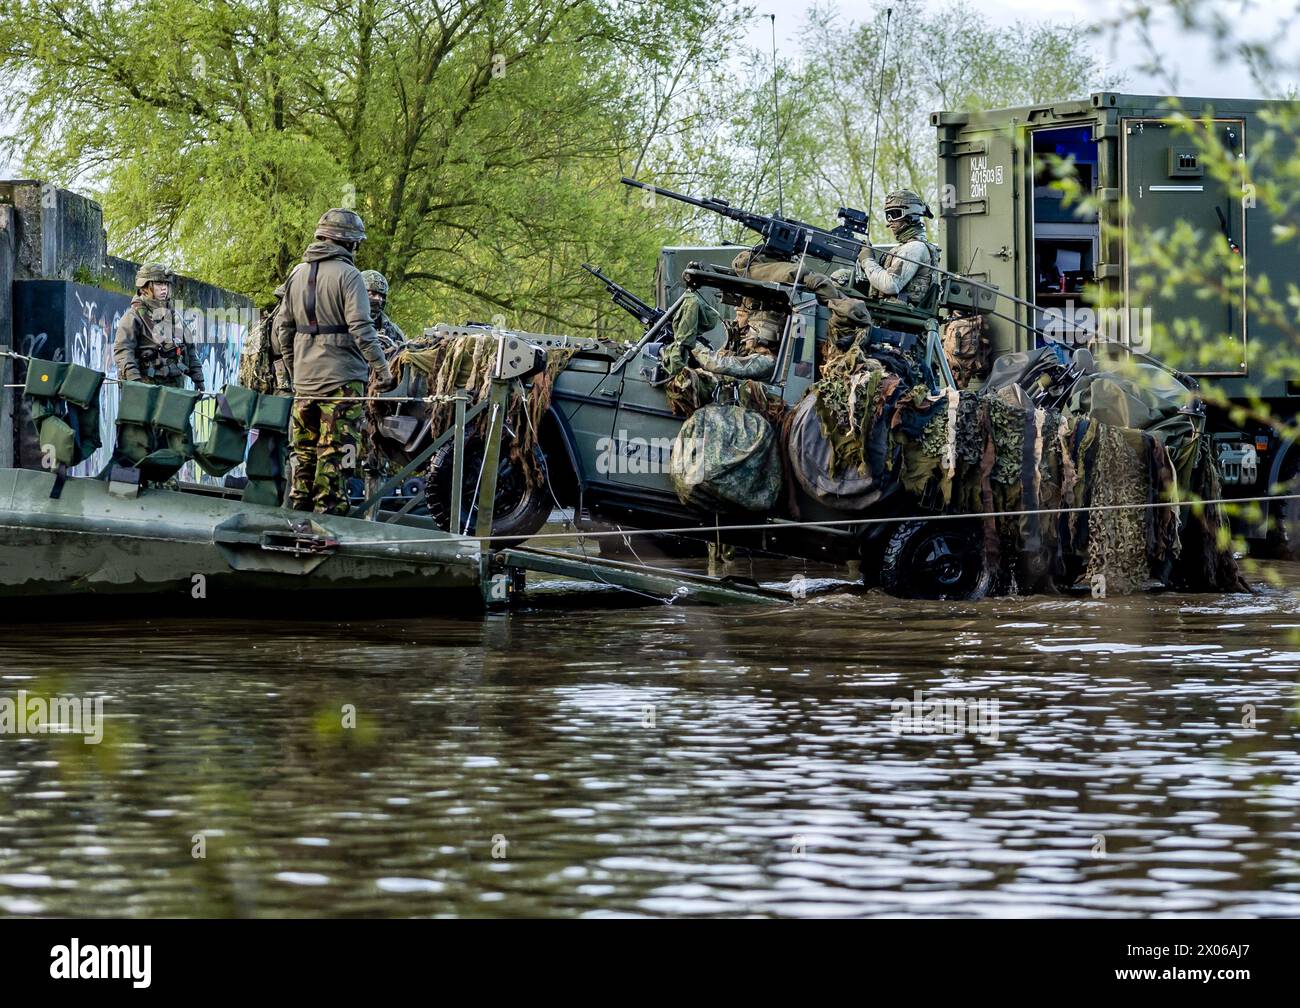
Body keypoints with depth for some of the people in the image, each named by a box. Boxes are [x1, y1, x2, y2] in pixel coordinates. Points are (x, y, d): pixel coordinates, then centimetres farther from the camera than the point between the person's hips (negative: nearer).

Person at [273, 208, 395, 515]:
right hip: (342, 379, -6)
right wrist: (382, 369, -12)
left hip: (304, 380, 6)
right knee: (335, 454, -5)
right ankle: (328, 510, -7)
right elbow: (361, 328, -17)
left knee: (304, 453, 13)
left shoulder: (297, 274, 11)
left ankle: (298, 509, 17)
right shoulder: (347, 275, -10)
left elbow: (283, 328, 15)